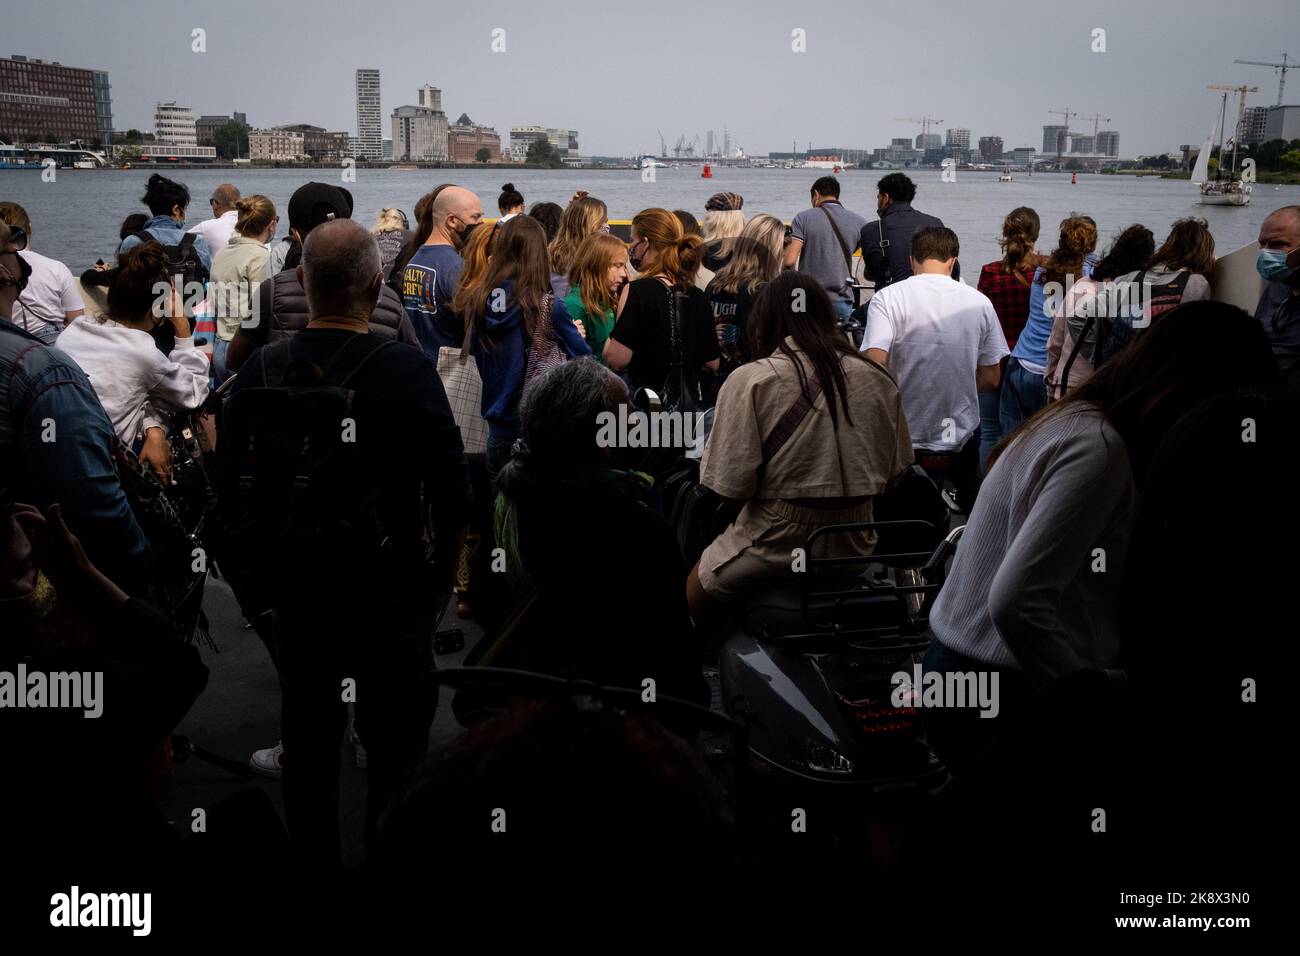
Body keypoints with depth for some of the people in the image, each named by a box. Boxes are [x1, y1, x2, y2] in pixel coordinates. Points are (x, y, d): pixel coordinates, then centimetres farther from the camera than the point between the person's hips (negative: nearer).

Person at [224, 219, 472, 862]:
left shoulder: (257, 370, -5)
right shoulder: (410, 371, -16)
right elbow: (451, 495, -12)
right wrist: (442, 580, 4)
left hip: (294, 589, 4)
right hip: (390, 593, -4)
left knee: (308, 743, 19)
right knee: (395, 745, 11)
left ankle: (312, 855, 34)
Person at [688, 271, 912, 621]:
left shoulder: (749, 382, -12)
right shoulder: (879, 380, 1)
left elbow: (731, 490, -14)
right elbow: (893, 475, 9)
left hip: (774, 552, -5)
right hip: (855, 551, 5)